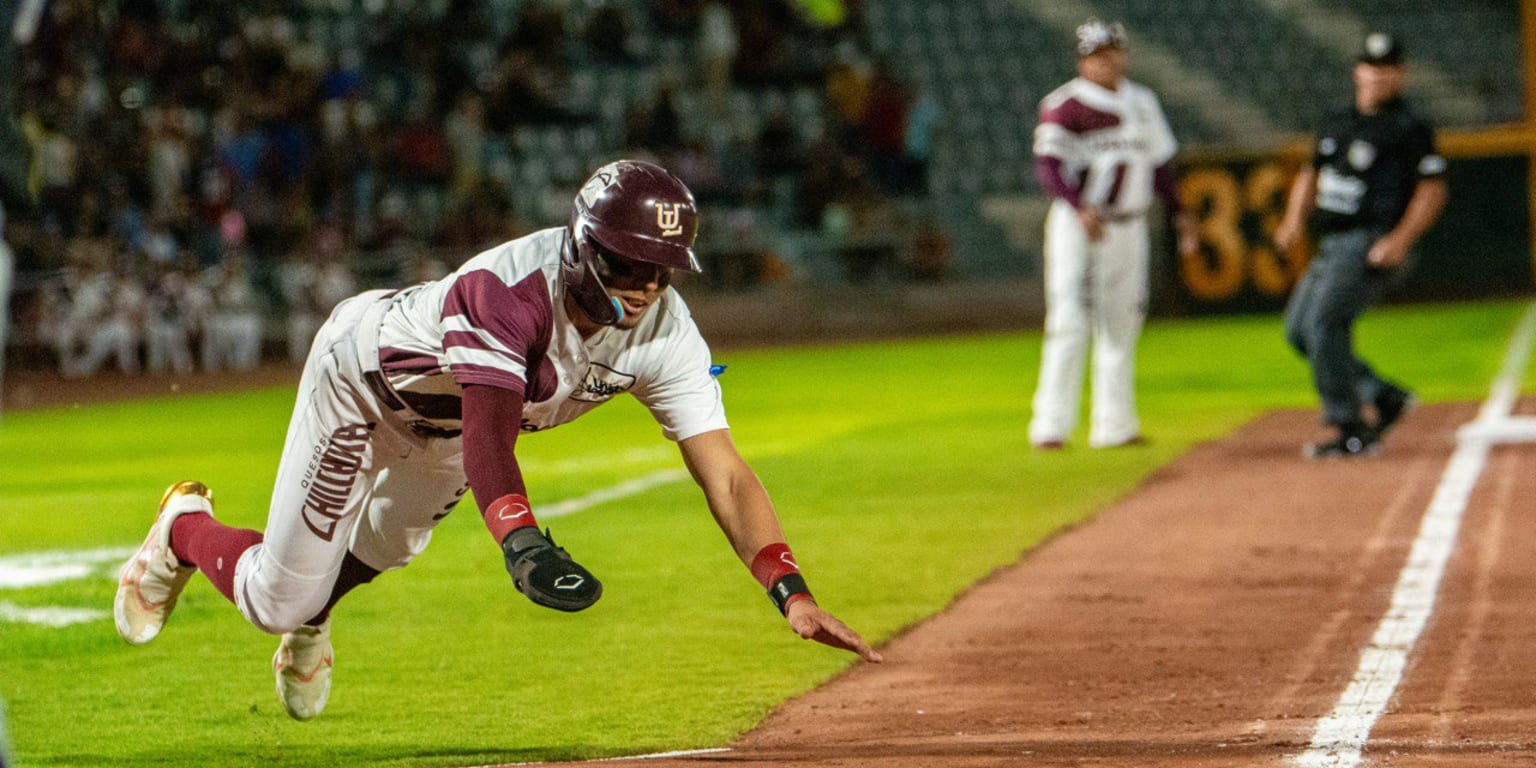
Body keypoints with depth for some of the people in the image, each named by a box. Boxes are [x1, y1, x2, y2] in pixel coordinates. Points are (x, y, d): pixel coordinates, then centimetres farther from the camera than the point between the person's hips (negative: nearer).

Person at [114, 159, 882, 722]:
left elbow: (725, 474, -35)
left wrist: (790, 592, -48)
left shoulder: (665, 335, -29)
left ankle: (311, 607, 57)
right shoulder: (507, 290, -44)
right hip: (364, 373, -5)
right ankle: (186, 529, 29)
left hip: (447, 425, 5)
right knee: (278, 602, 0)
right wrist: (524, 546, -73)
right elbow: (488, 441, -55)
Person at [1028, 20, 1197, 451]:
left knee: (1122, 326, 11)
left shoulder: (1142, 103, 13)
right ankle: (1051, 426, -10)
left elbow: (1159, 161, 22)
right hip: (1078, 225, -7)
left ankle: (1113, 425, 18)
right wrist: (1079, 207, -36)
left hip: (1129, 227, 7)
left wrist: (1178, 212, 13)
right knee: (1070, 323, -11)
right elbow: (1047, 166, -21)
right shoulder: (1064, 105, -10)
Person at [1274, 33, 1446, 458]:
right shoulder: (1336, 123, 16)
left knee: (1324, 323, -20)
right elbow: (1312, 174, 24)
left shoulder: (1409, 128, -6)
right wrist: (1295, 219, 6)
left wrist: (1400, 239, -22)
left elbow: (1433, 190, -11)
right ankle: (1385, 397, 15)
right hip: (1333, 246, 9)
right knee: (1299, 328, 7)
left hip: (1373, 244, -9)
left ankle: (1350, 432, -16)